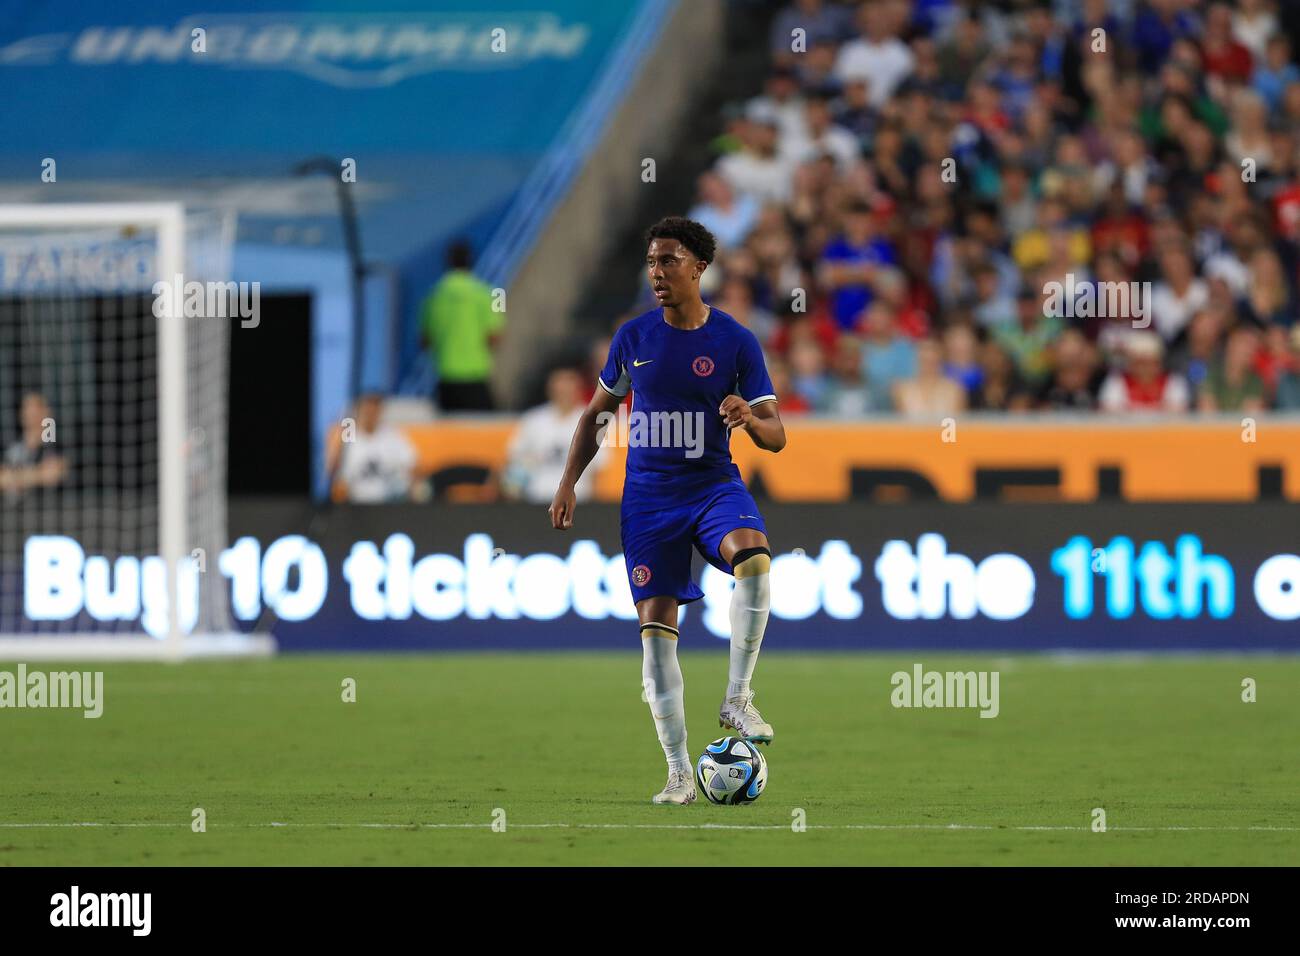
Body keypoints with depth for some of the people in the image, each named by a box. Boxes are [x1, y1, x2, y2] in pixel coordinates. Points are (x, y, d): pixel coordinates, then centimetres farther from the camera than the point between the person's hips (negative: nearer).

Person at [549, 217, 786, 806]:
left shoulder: (735, 342, -3)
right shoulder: (633, 337, 4)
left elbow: (775, 435, -3)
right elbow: (597, 414, 17)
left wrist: (749, 419, -26)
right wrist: (568, 483, 8)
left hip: (714, 485, -2)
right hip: (648, 496, 2)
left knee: (754, 556, -34)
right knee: (655, 625, -4)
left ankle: (737, 700, -22)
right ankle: (679, 774, 3)